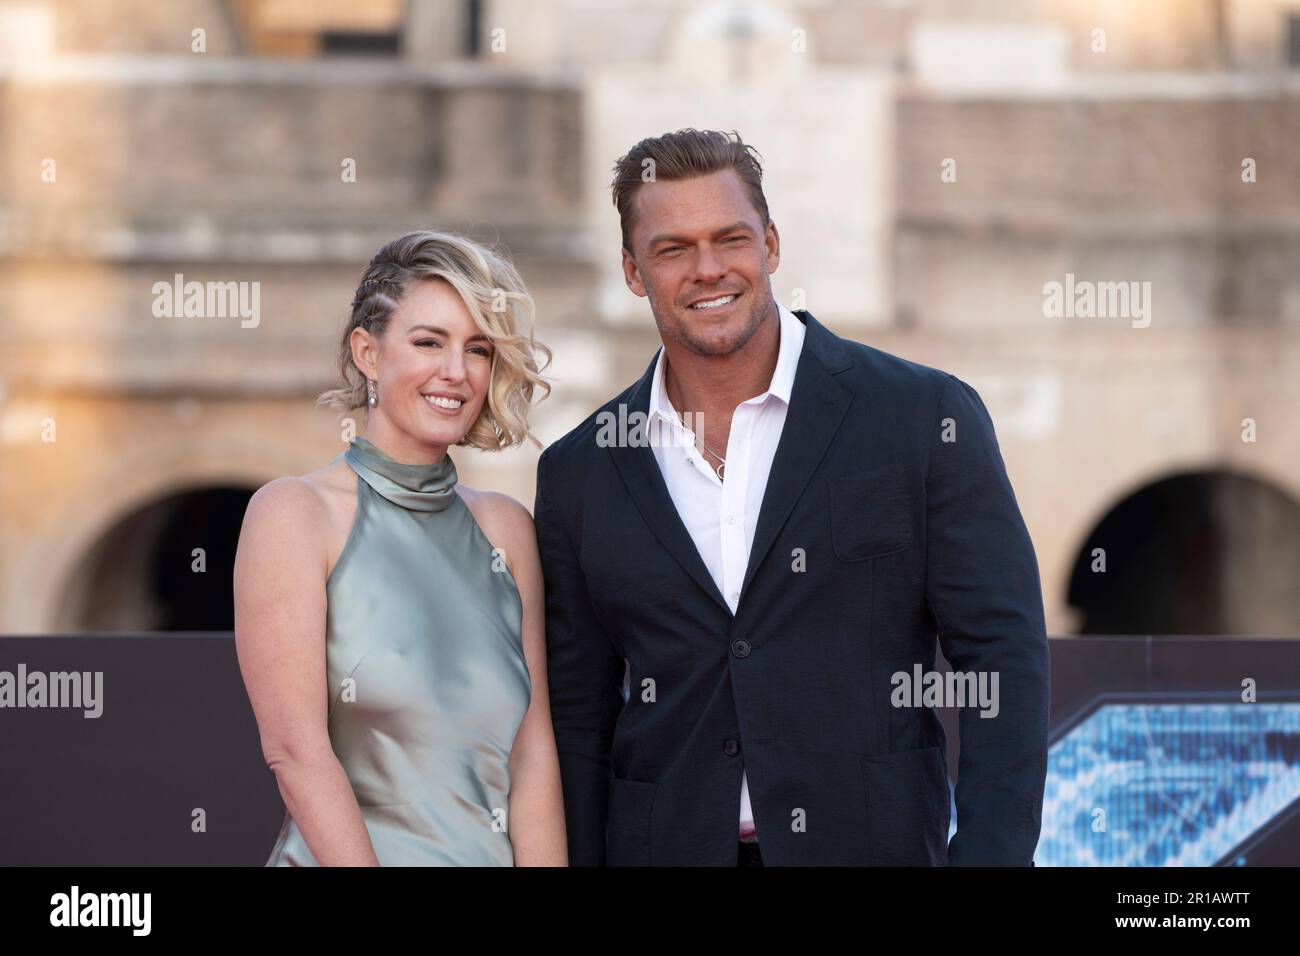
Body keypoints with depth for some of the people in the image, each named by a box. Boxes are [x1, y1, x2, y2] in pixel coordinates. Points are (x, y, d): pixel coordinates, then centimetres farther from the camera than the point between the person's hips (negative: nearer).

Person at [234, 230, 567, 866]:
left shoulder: (505, 528, 6)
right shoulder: (295, 514, -8)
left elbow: (532, 749, 1)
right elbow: (296, 749, -14)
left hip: (494, 858, 4)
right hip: (338, 858, -4)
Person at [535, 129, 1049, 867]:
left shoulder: (925, 418, -3)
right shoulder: (580, 475, 6)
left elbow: (1005, 662, -4)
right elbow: (576, 721, 9)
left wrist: (989, 855, -14)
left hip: (871, 843, -2)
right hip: (664, 848, 2)